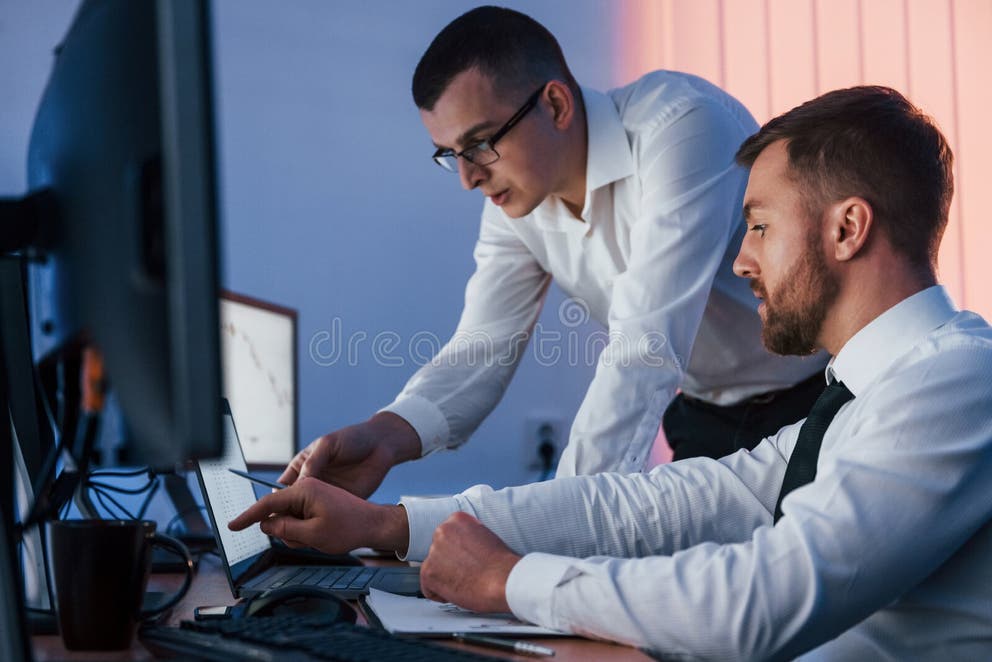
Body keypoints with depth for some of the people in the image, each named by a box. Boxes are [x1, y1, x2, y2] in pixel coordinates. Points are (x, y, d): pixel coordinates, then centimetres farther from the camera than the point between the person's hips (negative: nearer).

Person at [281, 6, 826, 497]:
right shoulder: (515, 193, -3)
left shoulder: (681, 125, -27)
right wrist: (386, 435, -30)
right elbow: (484, 347, -9)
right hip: (705, 416, 6)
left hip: (813, 402, -6)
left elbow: (646, 347, -34)